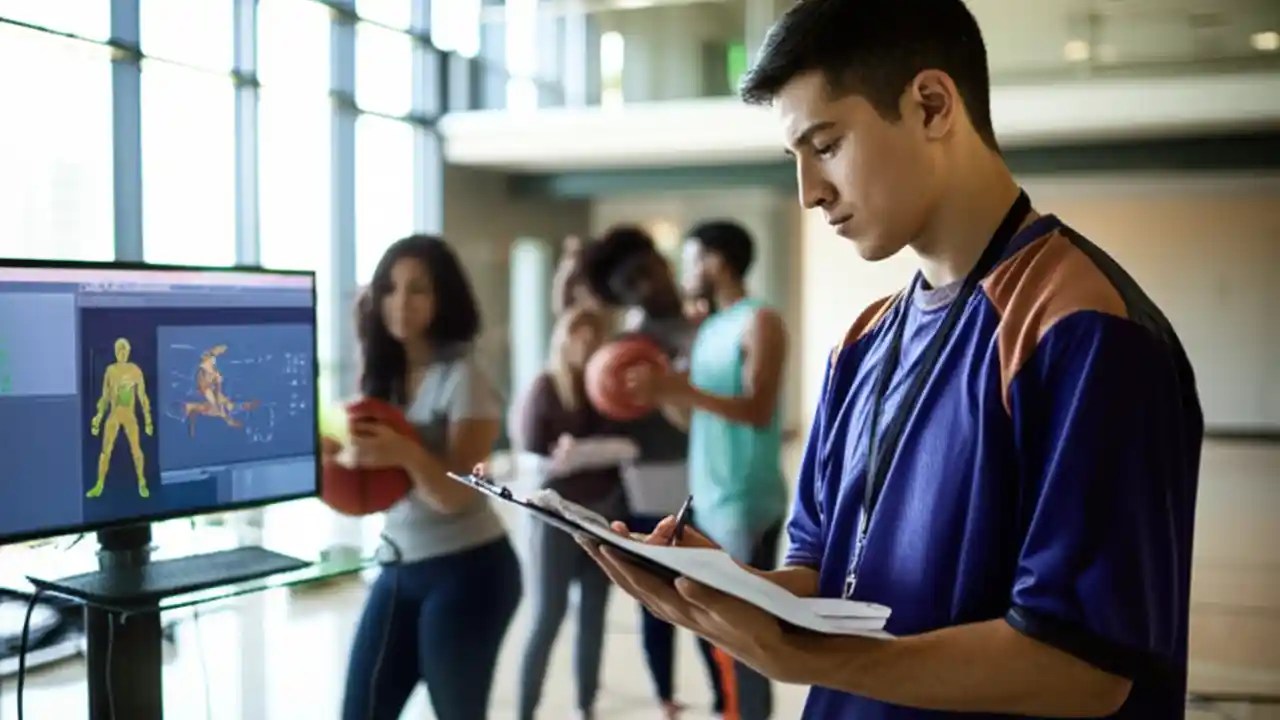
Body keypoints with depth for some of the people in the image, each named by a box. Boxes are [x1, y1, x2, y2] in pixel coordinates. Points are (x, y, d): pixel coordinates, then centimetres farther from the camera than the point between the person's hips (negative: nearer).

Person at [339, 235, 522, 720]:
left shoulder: (463, 377, -12)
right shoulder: (381, 374, 7)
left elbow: (456, 495, -17)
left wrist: (408, 454, -36)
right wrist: (357, 455, -14)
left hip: (465, 571, -7)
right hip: (400, 567, 7)